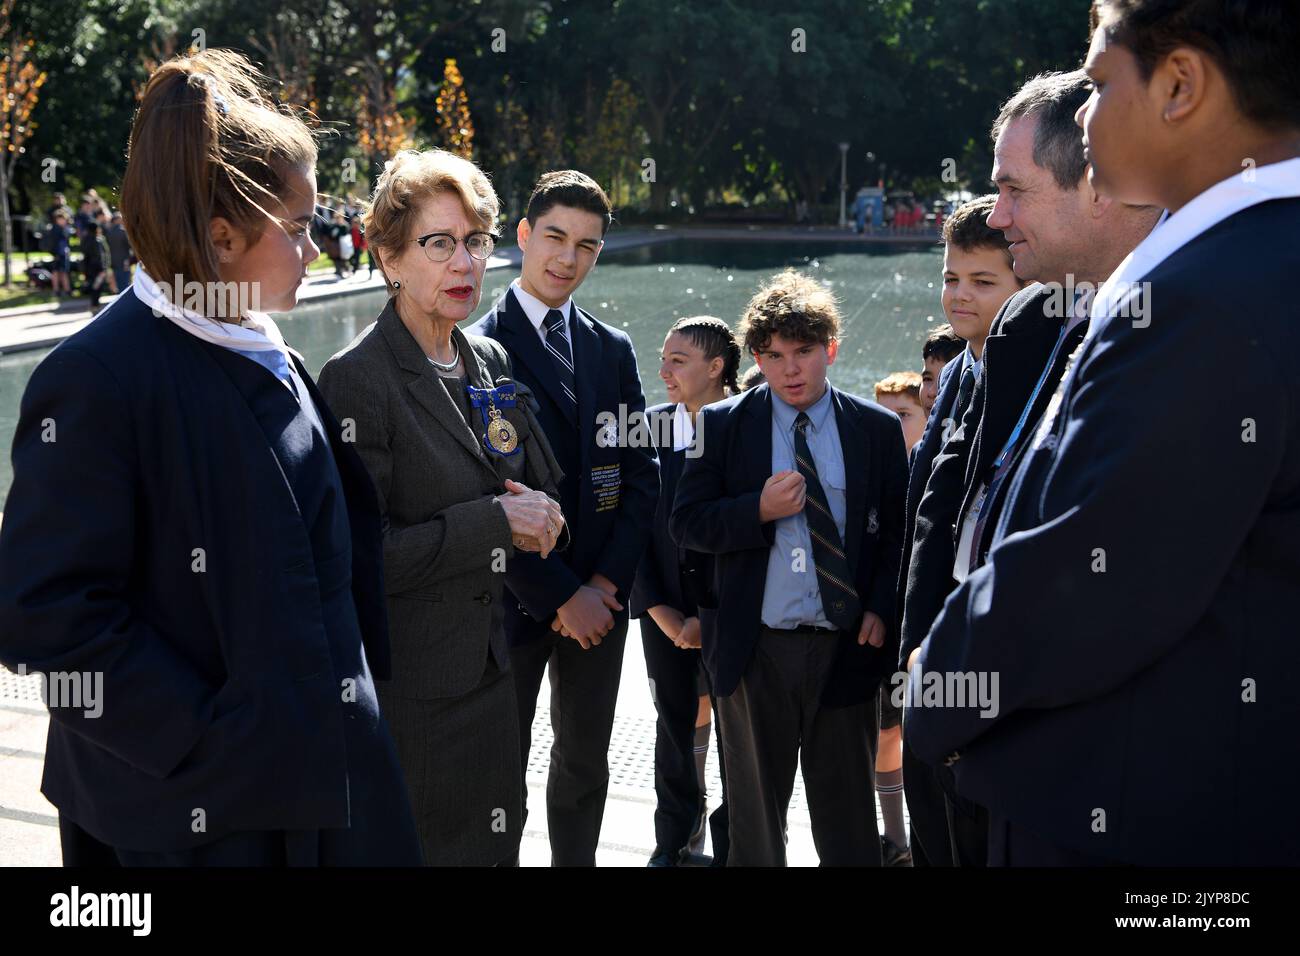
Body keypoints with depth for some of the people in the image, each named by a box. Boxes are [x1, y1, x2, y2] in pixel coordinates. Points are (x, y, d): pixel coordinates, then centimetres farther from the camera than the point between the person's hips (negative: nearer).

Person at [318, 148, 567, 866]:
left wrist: (534, 513, -5)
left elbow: (539, 483, 19)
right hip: (406, 689, -7)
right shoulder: (357, 379, -15)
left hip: (491, 666, 7)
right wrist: (495, 521, -19)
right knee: (426, 852, 4)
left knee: (495, 845, 16)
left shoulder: (492, 362, 7)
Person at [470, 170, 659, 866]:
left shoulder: (613, 350, 8)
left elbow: (640, 476, 6)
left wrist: (603, 584, -7)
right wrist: (560, 596, -15)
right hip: (514, 601, -5)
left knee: (586, 762, 16)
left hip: (598, 600, 5)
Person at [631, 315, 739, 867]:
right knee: (675, 721, 13)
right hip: (666, 608, 3)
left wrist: (711, 614, -12)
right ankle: (676, 837, 28)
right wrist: (659, 608, -4)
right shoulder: (650, 427, 3)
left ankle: (731, 844, 20)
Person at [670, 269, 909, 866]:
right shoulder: (722, 424, 1)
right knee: (753, 818, 14)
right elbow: (686, 524, -2)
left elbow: (896, 529, 6)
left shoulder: (878, 429, 3)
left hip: (846, 646, 0)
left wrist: (882, 609, -7)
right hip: (754, 652, 0)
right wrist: (759, 511, -17)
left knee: (848, 820, 10)